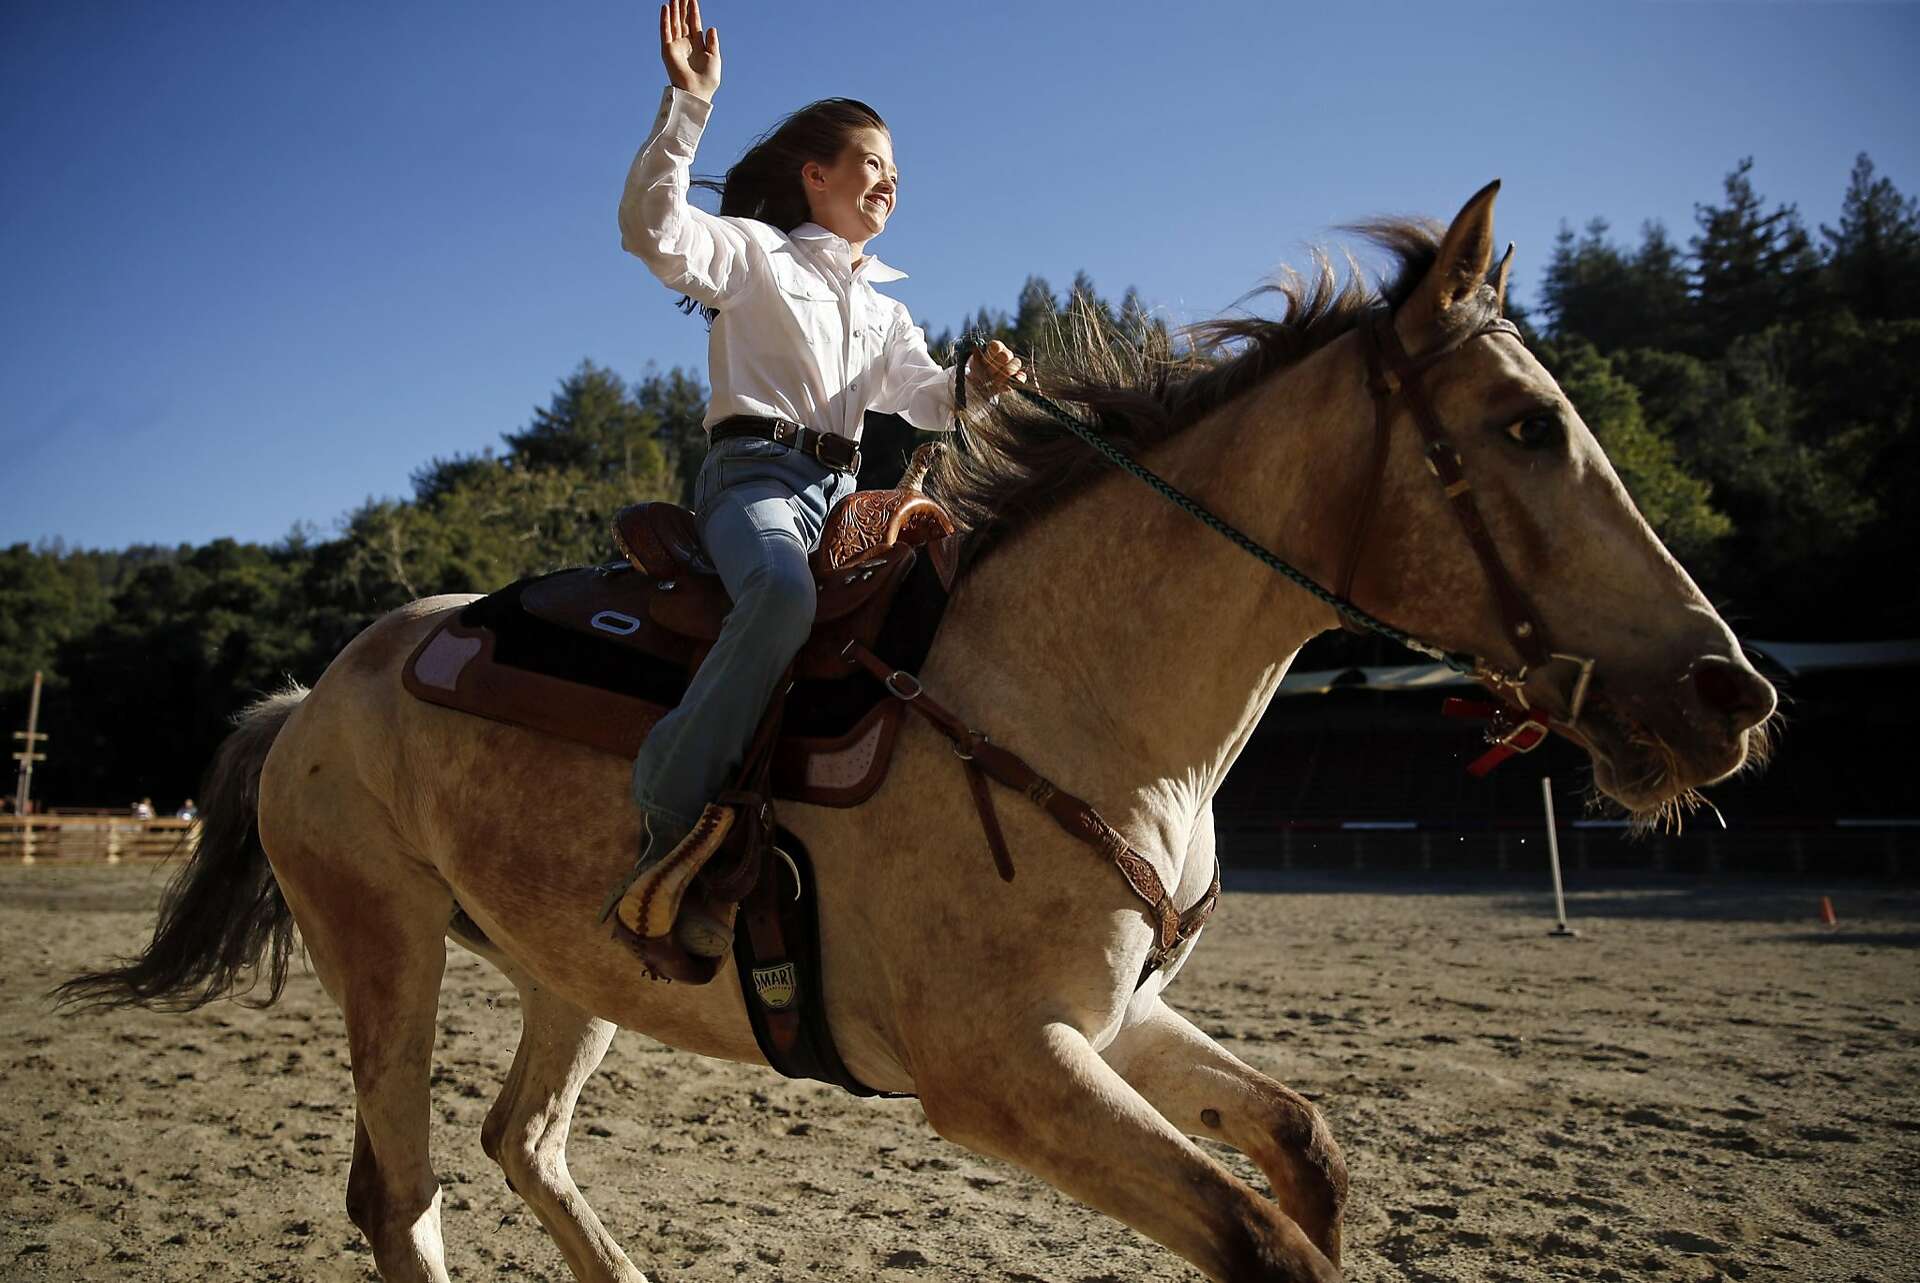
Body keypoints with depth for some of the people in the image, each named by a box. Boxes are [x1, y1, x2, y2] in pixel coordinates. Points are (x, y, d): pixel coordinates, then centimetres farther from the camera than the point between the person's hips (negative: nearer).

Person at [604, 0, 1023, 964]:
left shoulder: (881, 309, 29)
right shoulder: (754, 253, 9)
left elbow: (922, 399, 20)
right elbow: (653, 227, -9)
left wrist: (978, 383, -2)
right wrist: (686, 105, -18)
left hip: (839, 494, 7)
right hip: (755, 474, -7)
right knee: (784, 594, -39)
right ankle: (667, 830, -36)